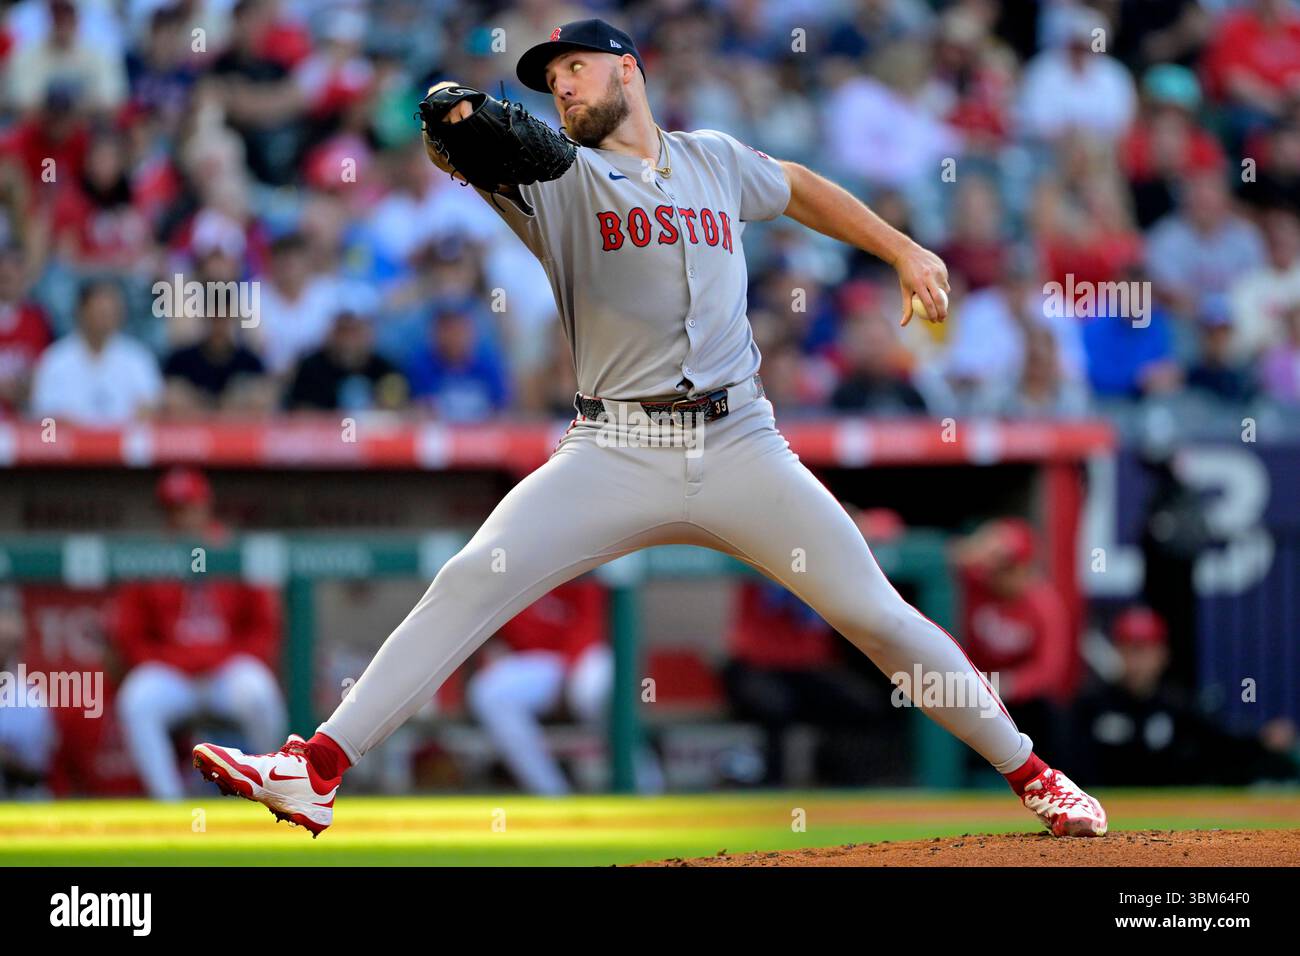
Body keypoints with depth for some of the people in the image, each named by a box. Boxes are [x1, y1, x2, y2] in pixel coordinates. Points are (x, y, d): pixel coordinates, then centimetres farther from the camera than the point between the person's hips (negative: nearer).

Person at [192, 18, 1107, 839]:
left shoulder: (716, 160, 15)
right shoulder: (557, 178, 7)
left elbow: (800, 187, 34)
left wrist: (903, 250, 29)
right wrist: (457, 128, -36)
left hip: (741, 449, 1)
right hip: (616, 457, -1)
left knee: (874, 612, -4)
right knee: (470, 582, -17)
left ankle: (1032, 774, 9)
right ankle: (316, 770, -19)